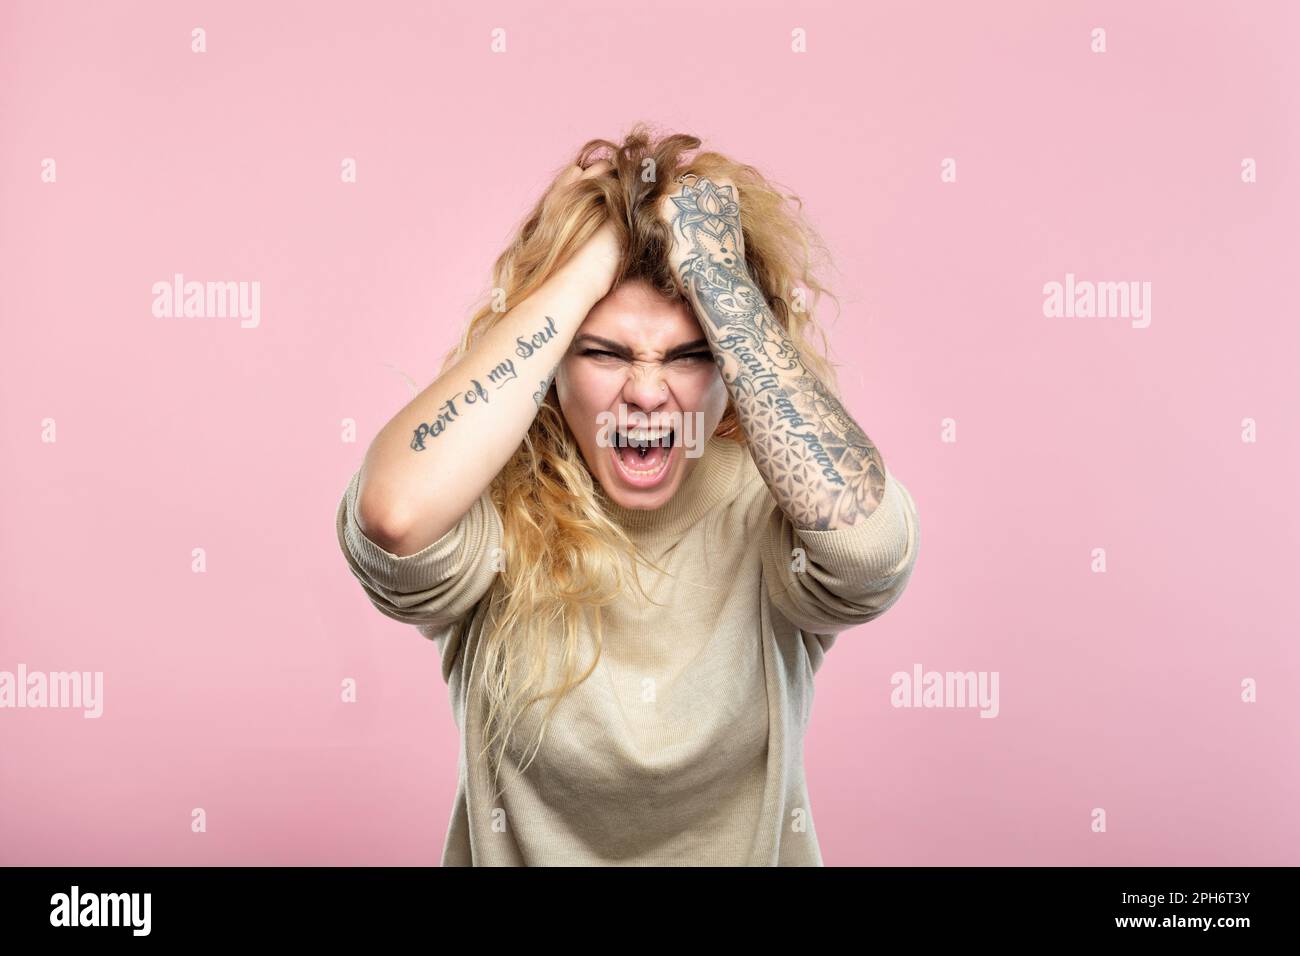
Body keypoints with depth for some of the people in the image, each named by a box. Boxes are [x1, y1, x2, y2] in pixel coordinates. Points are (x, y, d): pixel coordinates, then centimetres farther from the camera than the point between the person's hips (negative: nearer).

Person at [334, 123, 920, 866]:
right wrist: (586, 267, -25)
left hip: (749, 846, 1)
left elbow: (867, 541, -29)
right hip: (523, 849, 0)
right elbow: (397, 513, -31)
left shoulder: (768, 510, -9)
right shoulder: (496, 517, -10)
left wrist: (716, 274, -24)